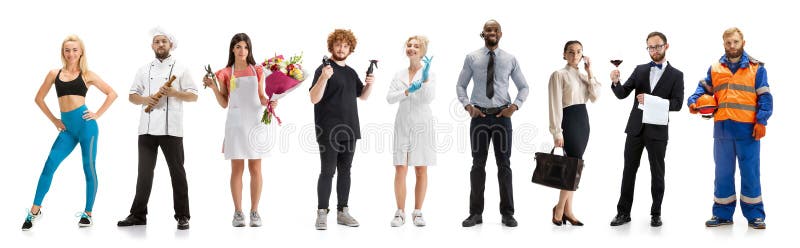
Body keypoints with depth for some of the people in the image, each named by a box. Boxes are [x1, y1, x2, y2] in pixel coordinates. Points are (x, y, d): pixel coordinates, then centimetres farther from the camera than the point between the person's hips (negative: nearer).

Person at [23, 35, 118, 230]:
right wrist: (53, 120, 9)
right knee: (49, 165, -5)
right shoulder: (54, 74, 9)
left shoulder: (87, 75, 3)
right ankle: (35, 210, 3)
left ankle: (88, 213, 13)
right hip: (67, 128, 3)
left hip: (85, 124, -2)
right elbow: (39, 98, 17)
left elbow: (112, 93, 7)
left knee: (88, 168, 3)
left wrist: (98, 114, -1)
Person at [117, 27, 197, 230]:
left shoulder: (180, 68, 5)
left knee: (177, 171, 1)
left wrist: (174, 93, -14)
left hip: (171, 129, -3)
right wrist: (145, 99, -7)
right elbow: (132, 96, 14)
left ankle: (182, 216, 7)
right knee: (144, 172, 8)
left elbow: (193, 96, 2)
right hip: (147, 128, 3)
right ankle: (138, 214, 16)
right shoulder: (144, 70, 14)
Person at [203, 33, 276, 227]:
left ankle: (254, 212, 8)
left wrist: (270, 102, -9)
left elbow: (261, 97, 11)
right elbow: (224, 103, 6)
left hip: (255, 122, 1)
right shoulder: (225, 73, 5)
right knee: (237, 169, 1)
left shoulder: (257, 70, 9)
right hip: (235, 123, -1)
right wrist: (214, 87, -7)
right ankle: (238, 212, 8)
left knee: (255, 169, 1)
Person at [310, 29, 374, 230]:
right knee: (327, 172, -5)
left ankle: (342, 212, 16)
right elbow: (314, 98, -16)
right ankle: (322, 213, 1)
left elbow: (363, 96, 24)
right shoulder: (324, 69, -7)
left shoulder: (351, 72, 15)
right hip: (328, 131, -7)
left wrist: (369, 84, 4)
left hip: (349, 130, 7)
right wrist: (324, 78, -32)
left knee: (345, 171, 9)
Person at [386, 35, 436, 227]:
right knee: (400, 170, -4)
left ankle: (417, 213, 10)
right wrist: (408, 91, -14)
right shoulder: (399, 75, 11)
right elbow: (389, 98, 0)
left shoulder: (429, 73, 3)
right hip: (403, 125, 2)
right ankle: (400, 213, 3)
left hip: (422, 126, -2)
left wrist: (425, 77, -24)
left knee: (421, 170, 2)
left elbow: (429, 97, -11)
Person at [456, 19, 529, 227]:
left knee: (504, 164, 5)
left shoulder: (510, 60, 4)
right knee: (478, 164, 4)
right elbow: (460, 85, 7)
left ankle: (507, 213, 12)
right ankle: (476, 213, 10)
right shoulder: (472, 58, 3)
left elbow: (523, 87, 9)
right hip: (479, 116, 0)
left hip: (502, 116, 0)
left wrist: (515, 105, -7)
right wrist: (468, 106, -8)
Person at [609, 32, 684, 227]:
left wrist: (652, 100, -18)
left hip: (657, 130, -2)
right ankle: (623, 212, 12)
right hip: (636, 128, 3)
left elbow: (677, 104, -9)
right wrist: (616, 82, -18)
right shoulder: (640, 70, 10)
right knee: (629, 170, 5)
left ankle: (656, 214, 17)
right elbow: (622, 94, 3)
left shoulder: (676, 75, 1)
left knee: (657, 173, 6)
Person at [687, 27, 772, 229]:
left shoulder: (756, 68, 3)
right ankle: (722, 214, 18)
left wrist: (761, 121, -11)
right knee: (723, 173, 9)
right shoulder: (715, 68, 11)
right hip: (723, 129, 3)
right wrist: (693, 101, -6)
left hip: (748, 129, -3)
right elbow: (704, 88, 15)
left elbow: (764, 97, -1)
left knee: (750, 173, 2)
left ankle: (754, 215, 12)